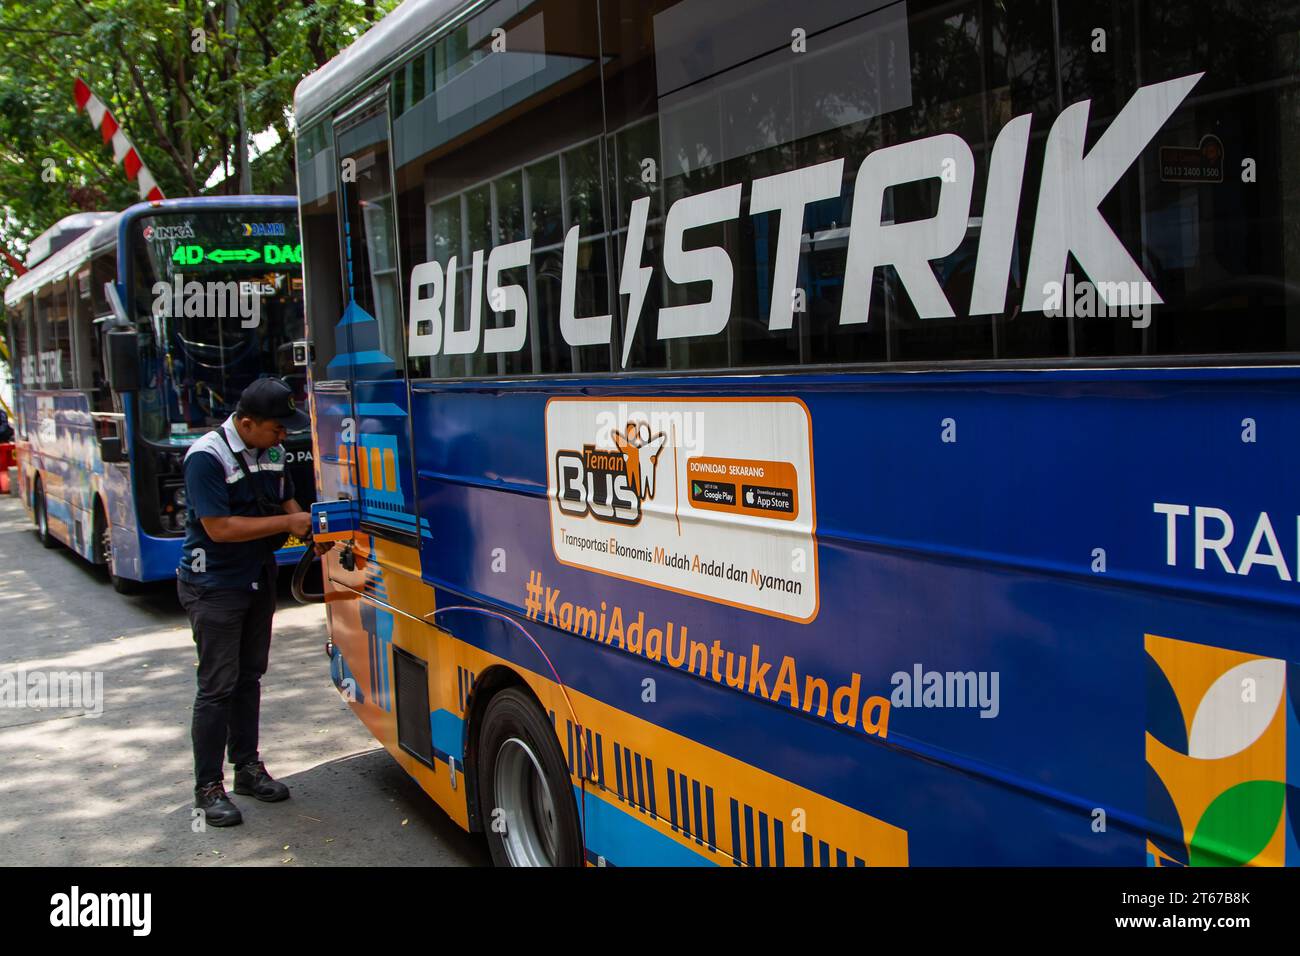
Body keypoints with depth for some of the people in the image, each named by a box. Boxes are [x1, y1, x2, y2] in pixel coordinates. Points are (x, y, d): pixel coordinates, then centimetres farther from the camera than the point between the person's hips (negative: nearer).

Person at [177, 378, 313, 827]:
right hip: (214, 585, -7)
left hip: (258, 580, 7)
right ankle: (208, 786, 7)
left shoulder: (271, 450, 2)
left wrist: (309, 526, -6)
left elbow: (286, 502, 15)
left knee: (249, 677, 16)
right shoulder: (206, 457, -21)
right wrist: (287, 523, -23)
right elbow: (219, 527, -25)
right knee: (217, 686, -3)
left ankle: (248, 766, 28)